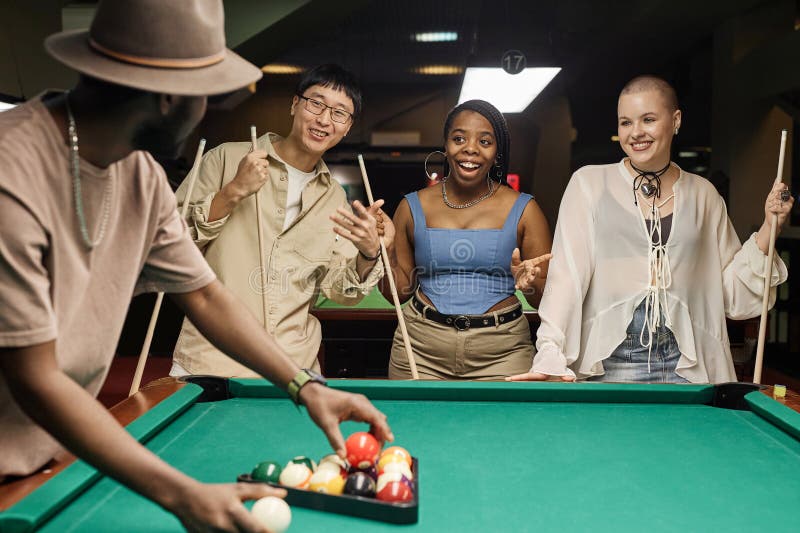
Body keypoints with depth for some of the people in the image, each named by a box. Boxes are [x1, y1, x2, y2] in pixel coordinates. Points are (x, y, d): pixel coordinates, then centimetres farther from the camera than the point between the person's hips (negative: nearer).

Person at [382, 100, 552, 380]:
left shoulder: (523, 210, 0)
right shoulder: (413, 207, 3)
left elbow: (547, 297, 1)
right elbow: (399, 292, 6)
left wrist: (529, 285, -19)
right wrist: (386, 250, -9)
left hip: (501, 353, -1)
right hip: (421, 350, 1)